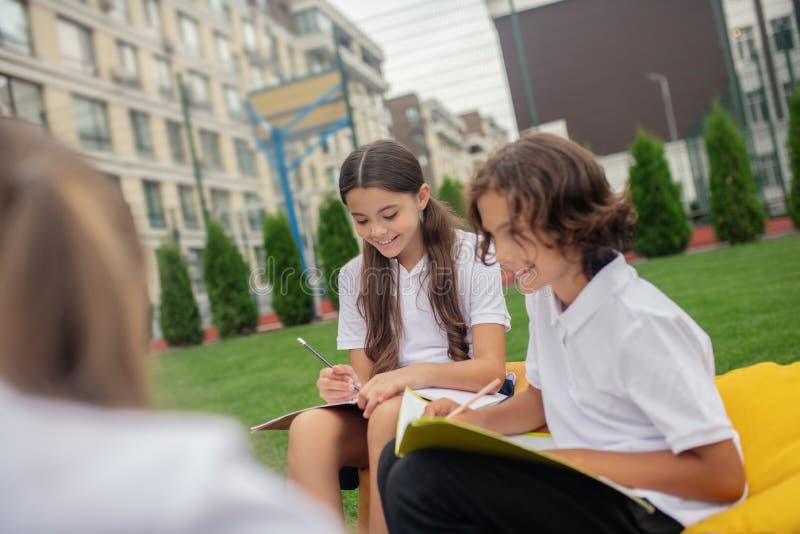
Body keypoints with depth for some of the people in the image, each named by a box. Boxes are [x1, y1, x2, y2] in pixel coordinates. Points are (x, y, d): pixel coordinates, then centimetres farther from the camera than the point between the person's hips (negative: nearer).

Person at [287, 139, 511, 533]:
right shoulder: (354, 278, 8)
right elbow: (365, 376, 7)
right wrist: (347, 388, -18)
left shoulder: (470, 255, -3)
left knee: (389, 414, -35)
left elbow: (492, 369, -10)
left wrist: (421, 373, -29)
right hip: (386, 407, 4)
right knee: (309, 427, -28)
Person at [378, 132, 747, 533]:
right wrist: (473, 420, -2)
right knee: (400, 460, -1)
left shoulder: (640, 324, -23)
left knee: (423, 482, -23)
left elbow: (724, 476, -21)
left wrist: (579, 459, -20)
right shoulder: (544, 295, 2)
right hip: (584, 484, 8)